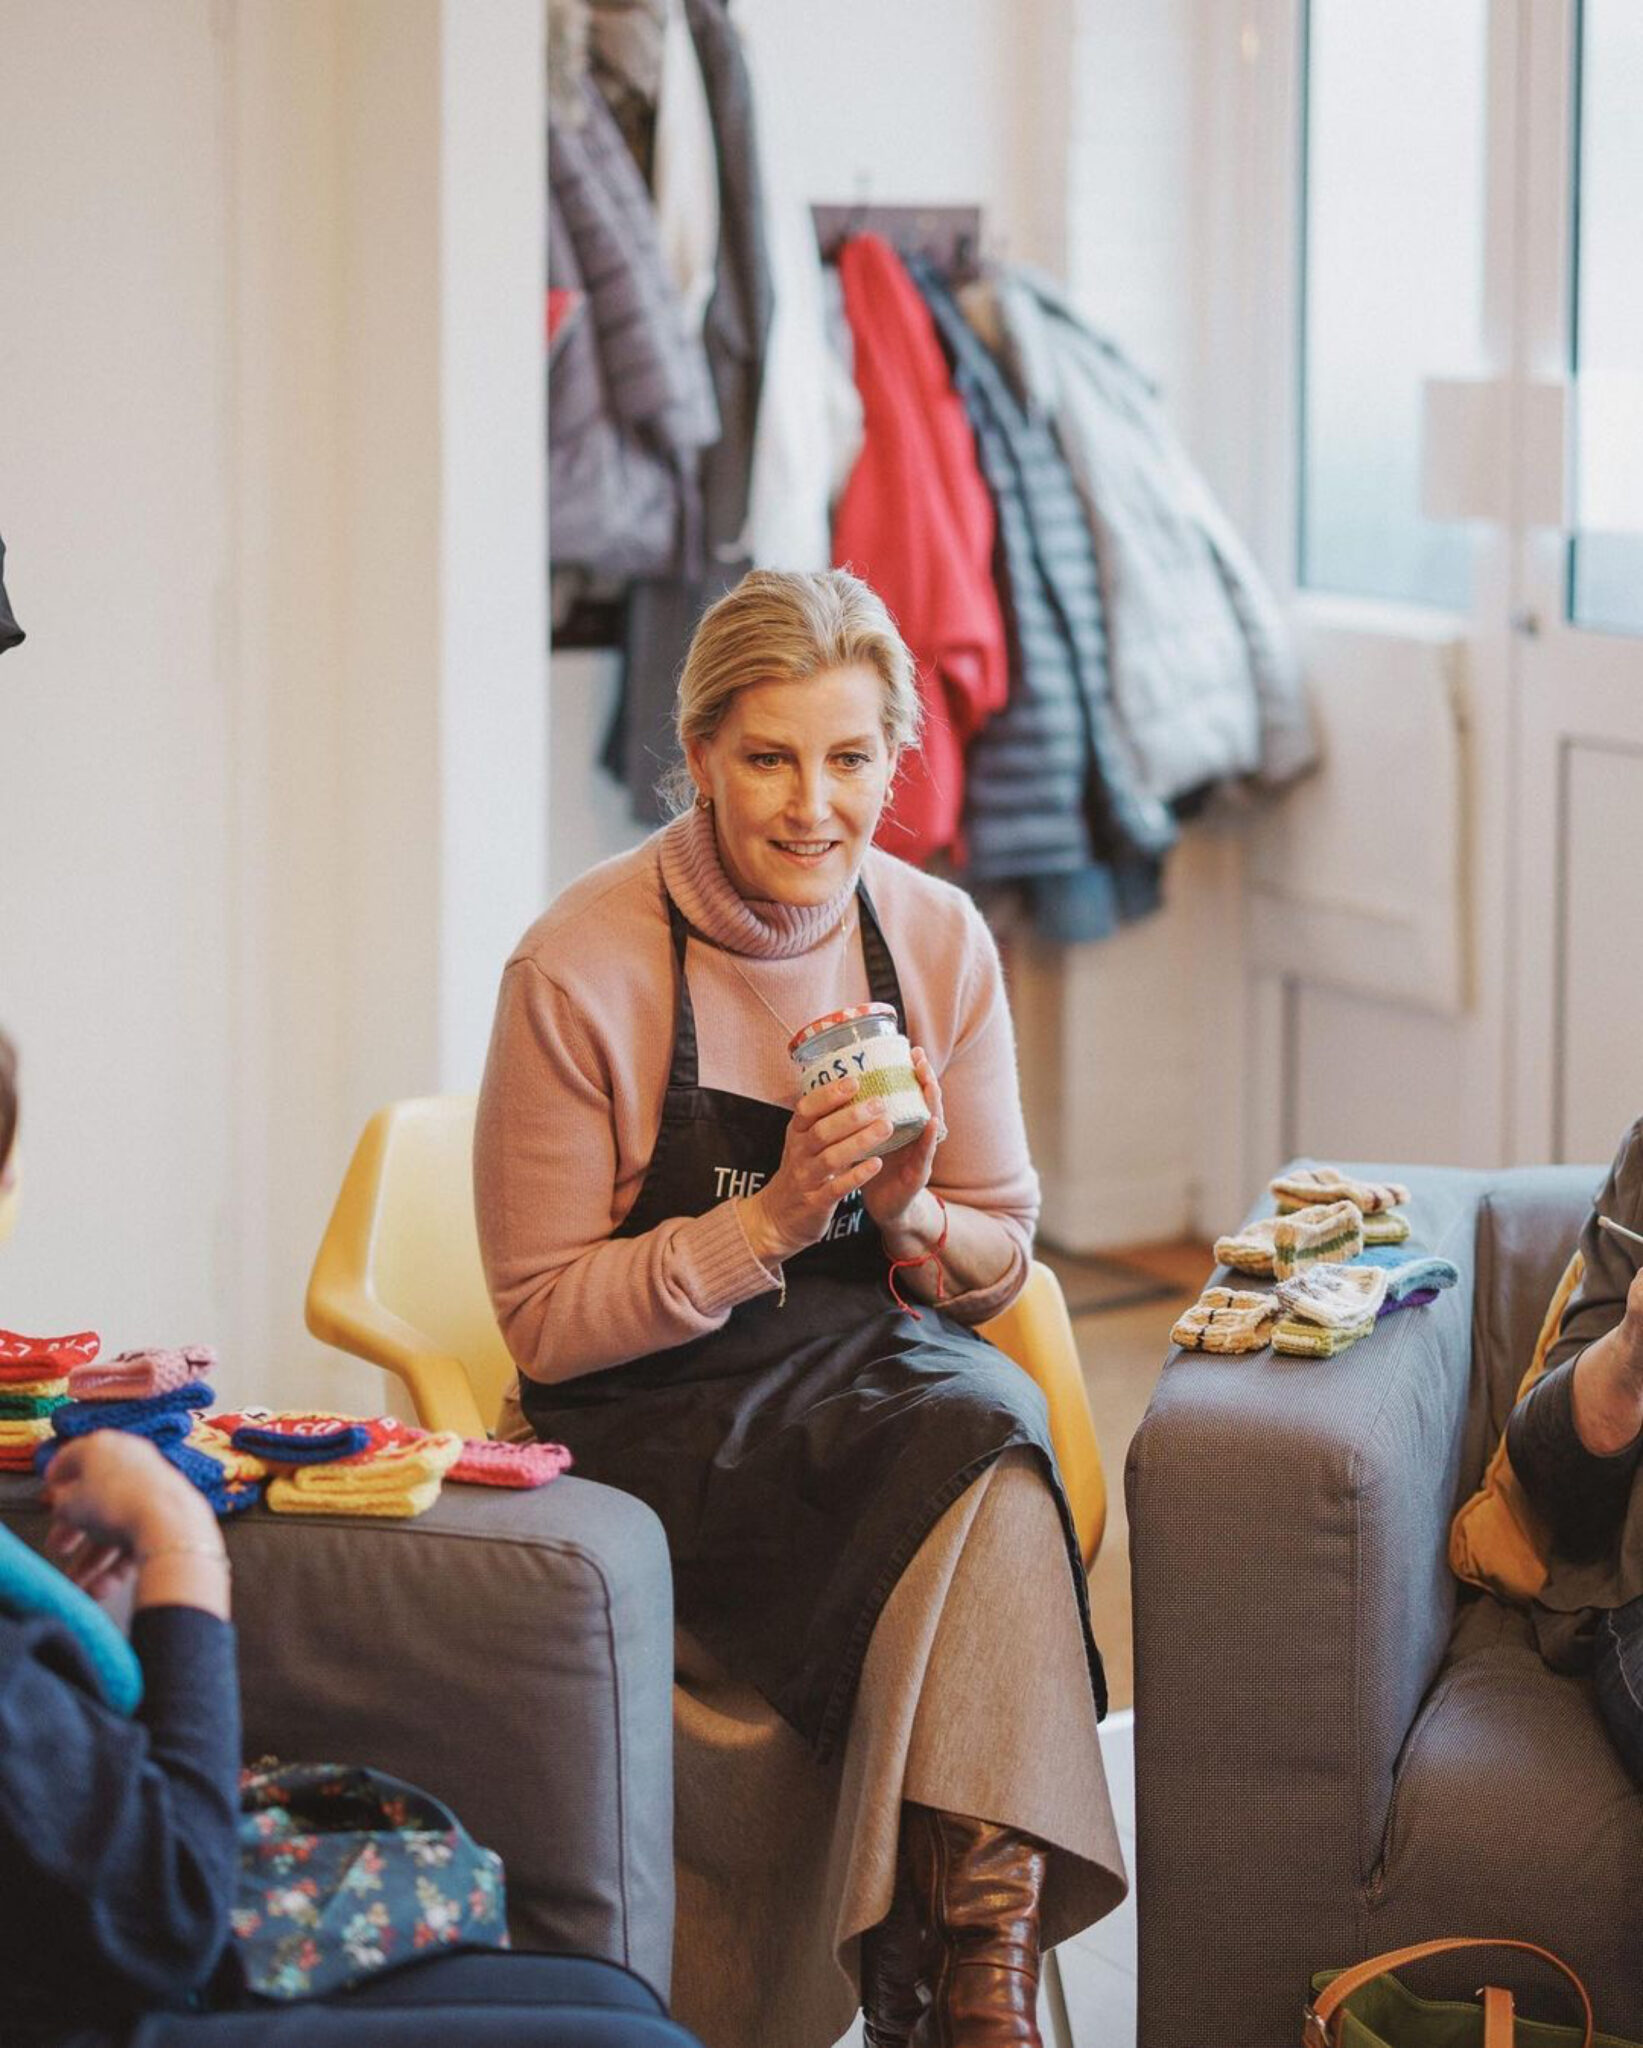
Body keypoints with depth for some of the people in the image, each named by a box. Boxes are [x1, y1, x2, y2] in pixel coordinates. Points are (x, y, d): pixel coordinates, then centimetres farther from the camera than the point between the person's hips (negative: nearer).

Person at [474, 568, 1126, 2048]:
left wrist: (912, 1218, -12)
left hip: (881, 1367, 4)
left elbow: (1000, 1269, 11)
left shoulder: (940, 940, 3)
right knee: (974, 1440, -31)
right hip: (656, 1421, -4)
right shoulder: (582, 968, -10)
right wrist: (769, 1222, -19)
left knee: (990, 1412, -32)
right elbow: (545, 1323, -6)